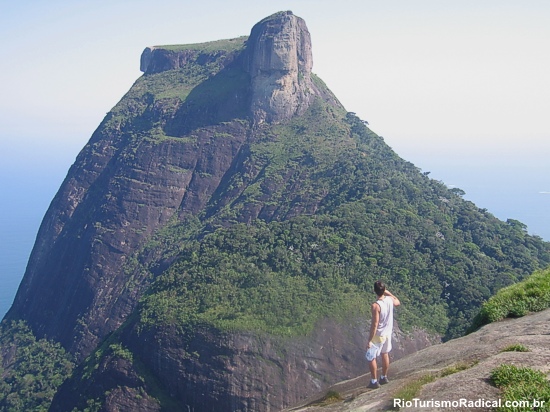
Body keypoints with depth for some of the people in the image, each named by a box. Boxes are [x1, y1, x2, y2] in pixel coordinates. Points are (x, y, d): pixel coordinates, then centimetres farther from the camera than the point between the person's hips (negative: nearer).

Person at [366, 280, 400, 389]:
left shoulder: (375, 306, -30)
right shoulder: (390, 300, -11)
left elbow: (374, 325, -27)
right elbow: (398, 302, 16)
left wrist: (369, 340, -20)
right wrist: (389, 293, 13)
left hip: (378, 335, -7)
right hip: (388, 333, 7)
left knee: (371, 358, 10)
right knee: (385, 354, 23)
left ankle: (374, 382, 17)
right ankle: (384, 377, 37)